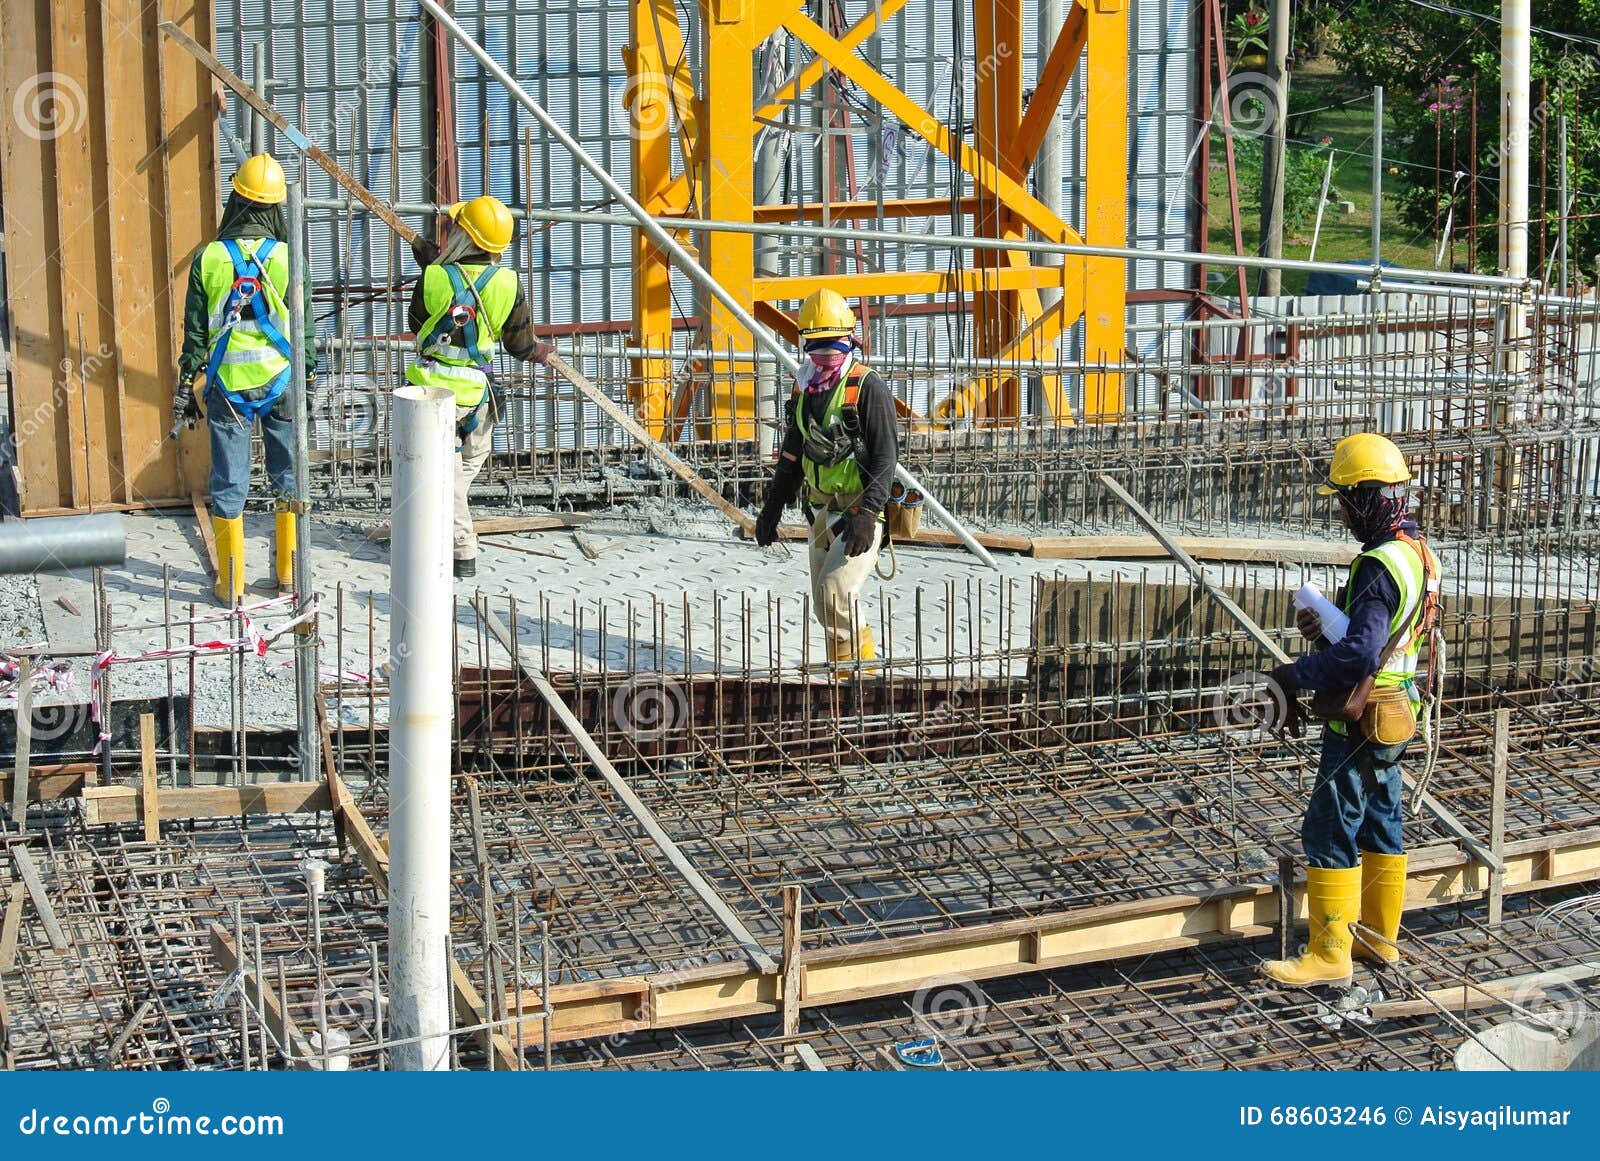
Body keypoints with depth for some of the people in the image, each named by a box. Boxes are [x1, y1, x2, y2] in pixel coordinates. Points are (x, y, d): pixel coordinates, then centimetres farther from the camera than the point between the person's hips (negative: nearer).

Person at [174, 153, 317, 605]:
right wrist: (308, 381, 11)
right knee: (288, 477, 13)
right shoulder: (290, 259, -6)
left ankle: (231, 583, 10)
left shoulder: (208, 258, -5)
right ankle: (289, 572, 19)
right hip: (281, 382, 0)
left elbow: (195, 333, -1)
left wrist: (185, 389, 7)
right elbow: (305, 329, -1)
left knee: (229, 483, 6)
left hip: (228, 385, 0)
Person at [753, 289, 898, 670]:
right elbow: (791, 456, 22)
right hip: (822, 512, 8)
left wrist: (867, 514, -25)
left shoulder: (868, 388, -11)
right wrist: (772, 508, 21)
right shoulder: (804, 391, 12)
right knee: (825, 606, 11)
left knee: (835, 591, -20)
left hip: (861, 512, -8)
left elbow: (886, 457, -15)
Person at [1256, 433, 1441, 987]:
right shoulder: (1420, 554, 7)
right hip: (1394, 714, 10)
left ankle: (1329, 955, 1)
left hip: (1361, 722, -10)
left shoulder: (1379, 566, -23)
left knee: (1330, 833, -3)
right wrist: (1326, 626, 3)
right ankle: (1379, 935, 30)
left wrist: (1294, 677, -22)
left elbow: (1359, 653, -31)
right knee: (1380, 822, 19)